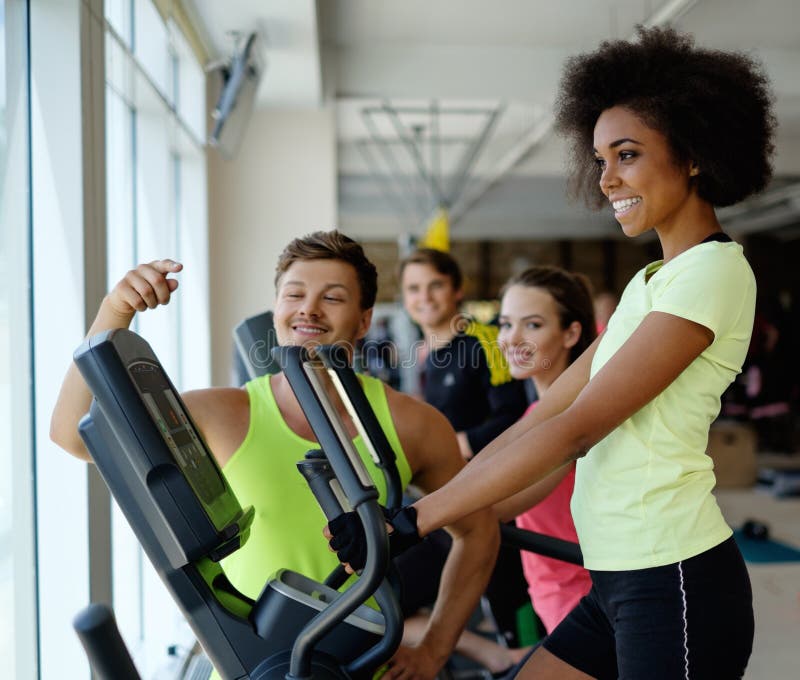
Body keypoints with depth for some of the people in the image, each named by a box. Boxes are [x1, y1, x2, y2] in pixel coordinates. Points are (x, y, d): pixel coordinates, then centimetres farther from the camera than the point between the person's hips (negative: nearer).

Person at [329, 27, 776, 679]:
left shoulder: (714, 271, -12)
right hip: (619, 583, 8)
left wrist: (415, 519, -20)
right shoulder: (651, 281, 16)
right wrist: (434, 507, 6)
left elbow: (575, 429, -20)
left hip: (676, 582, -8)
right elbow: (538, 419, 11)